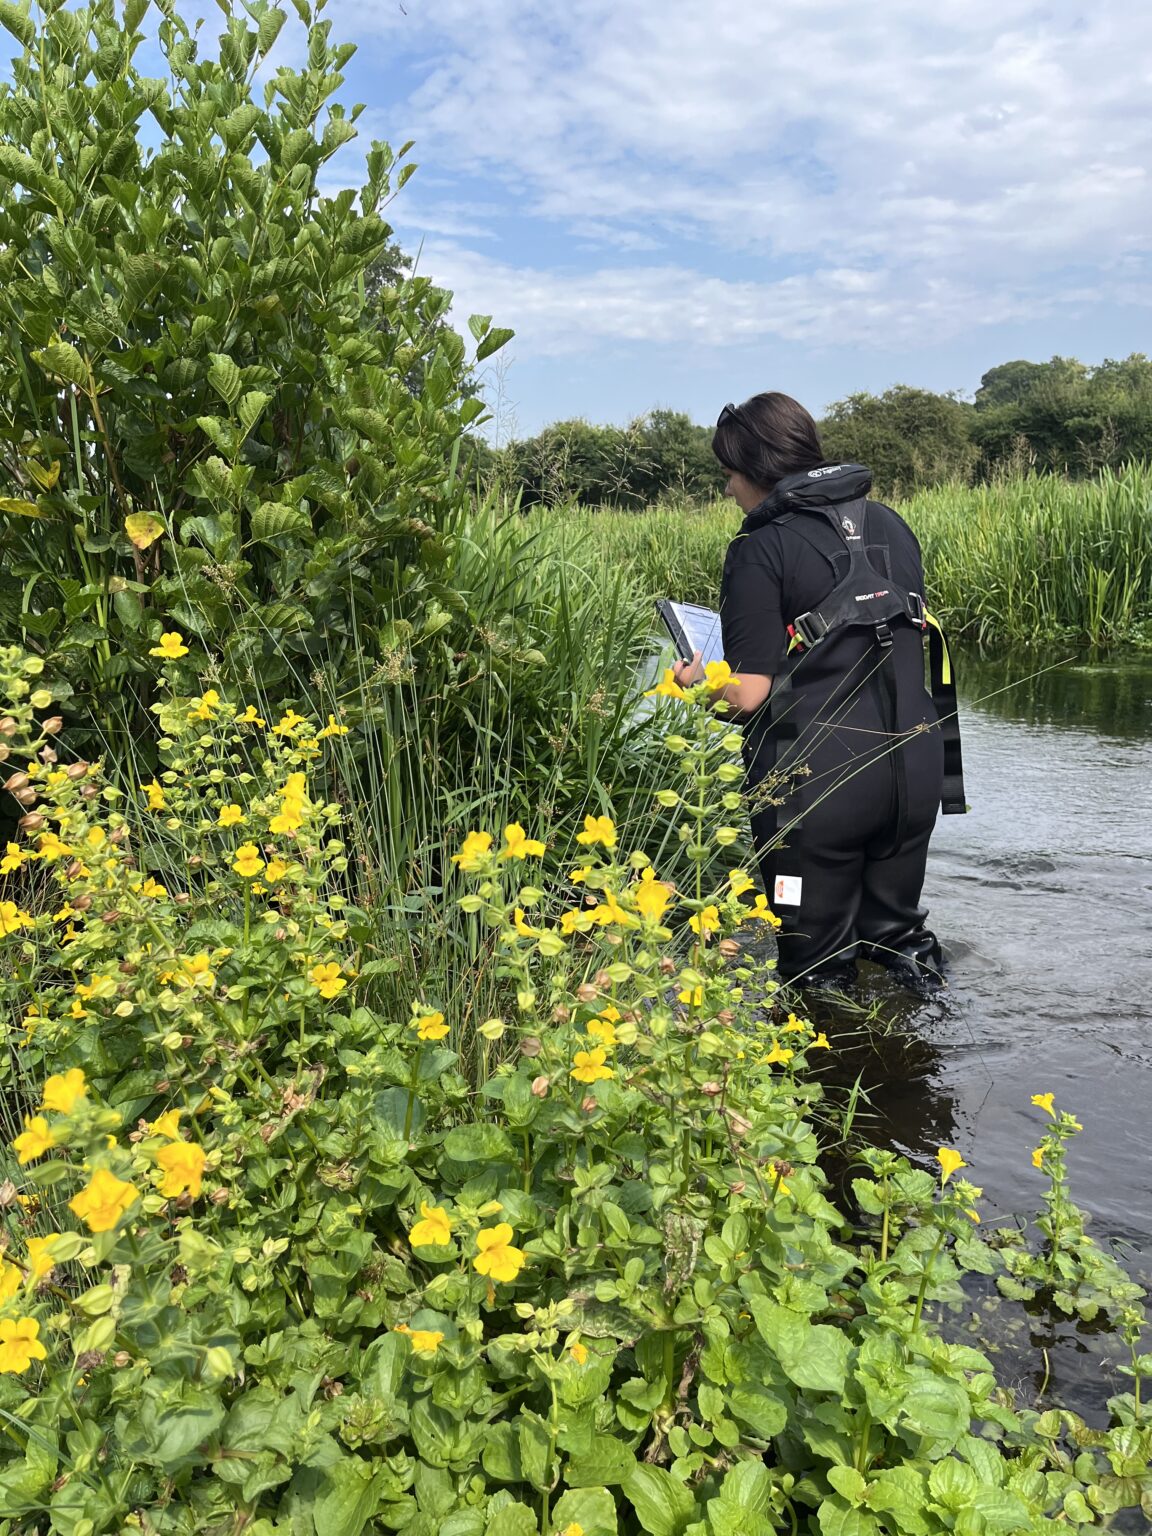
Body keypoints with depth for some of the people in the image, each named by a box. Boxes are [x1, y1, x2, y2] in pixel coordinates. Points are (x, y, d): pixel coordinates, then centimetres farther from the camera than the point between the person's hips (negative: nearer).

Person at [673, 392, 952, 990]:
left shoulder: (760, 549, -10)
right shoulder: (888, 523, 10)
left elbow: (748, 693, -15)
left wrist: (695, 678, 5)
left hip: (819, 784, -6)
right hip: (915, 769, 7)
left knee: (819, 971, 11)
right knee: (897, 936, 25)